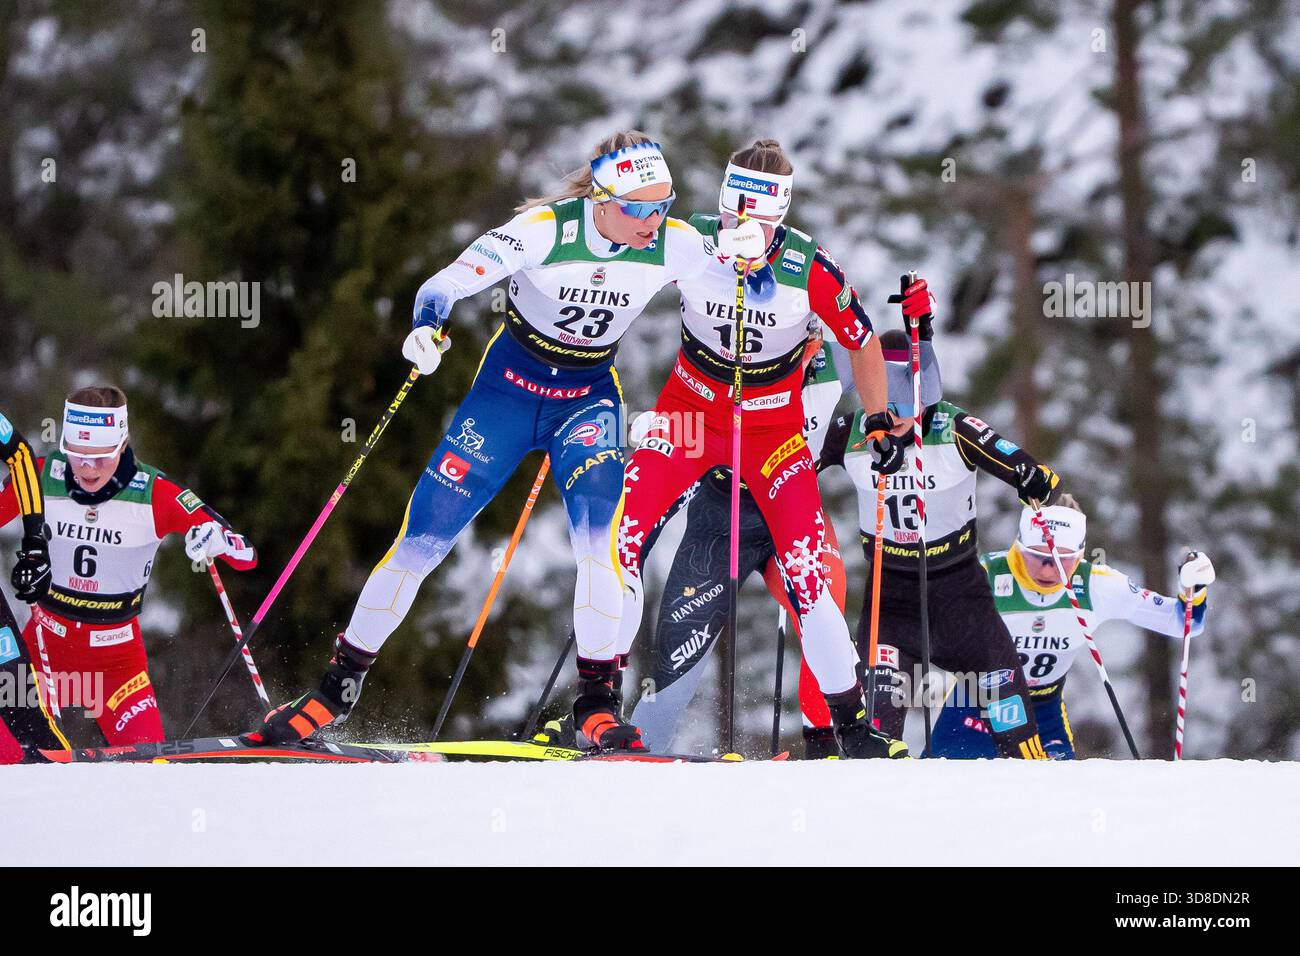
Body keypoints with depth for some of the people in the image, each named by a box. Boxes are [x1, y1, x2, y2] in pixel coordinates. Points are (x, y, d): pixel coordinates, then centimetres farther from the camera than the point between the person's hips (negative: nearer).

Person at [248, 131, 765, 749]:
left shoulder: (671, 245, -17)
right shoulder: (545, 230, -25)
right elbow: (447, 285, -28)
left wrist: (741, 244, -27)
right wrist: (428, 329, -51)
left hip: (588, 400, 1)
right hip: (509, 388, -1)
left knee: (598, 537, -25)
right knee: (423, 539, -3)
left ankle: (597, 700, -15)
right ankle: (340, 685, 11)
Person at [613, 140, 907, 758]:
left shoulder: (810, 270, -19)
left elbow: (862, 340, -2)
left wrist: (880, 419, -3)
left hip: (773, 428, -1)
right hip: (691, 409, 1)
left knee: (804, 568, -12)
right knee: (621, 532, -17)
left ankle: (851, 723, 3)